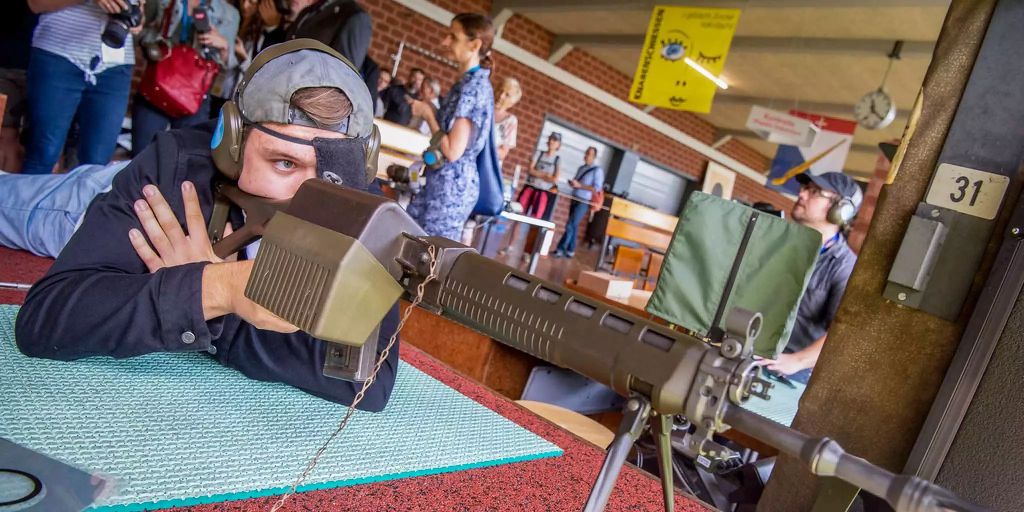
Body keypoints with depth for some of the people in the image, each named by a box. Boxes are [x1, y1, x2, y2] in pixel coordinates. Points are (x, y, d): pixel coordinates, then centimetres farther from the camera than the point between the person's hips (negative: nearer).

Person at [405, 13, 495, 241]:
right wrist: (431, 111, 12)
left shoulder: (472, 85, -17)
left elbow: (453, 151, -22)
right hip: (444, 181, 10)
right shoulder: (473, 82, 13)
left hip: (452, 185, -10)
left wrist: (428, 113, -10)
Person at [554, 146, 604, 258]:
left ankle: (560, 249, -9)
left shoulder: (598, 170, -7)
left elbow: (597, 188, -14)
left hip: (584, 202, -7)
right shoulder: (581, 168, 14)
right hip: (574, 199, 7)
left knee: (570, 226, -12)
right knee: (573, 226, 10)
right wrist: (572, 183, -2)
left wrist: (579, 185, -19)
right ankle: (570, 250, 16)